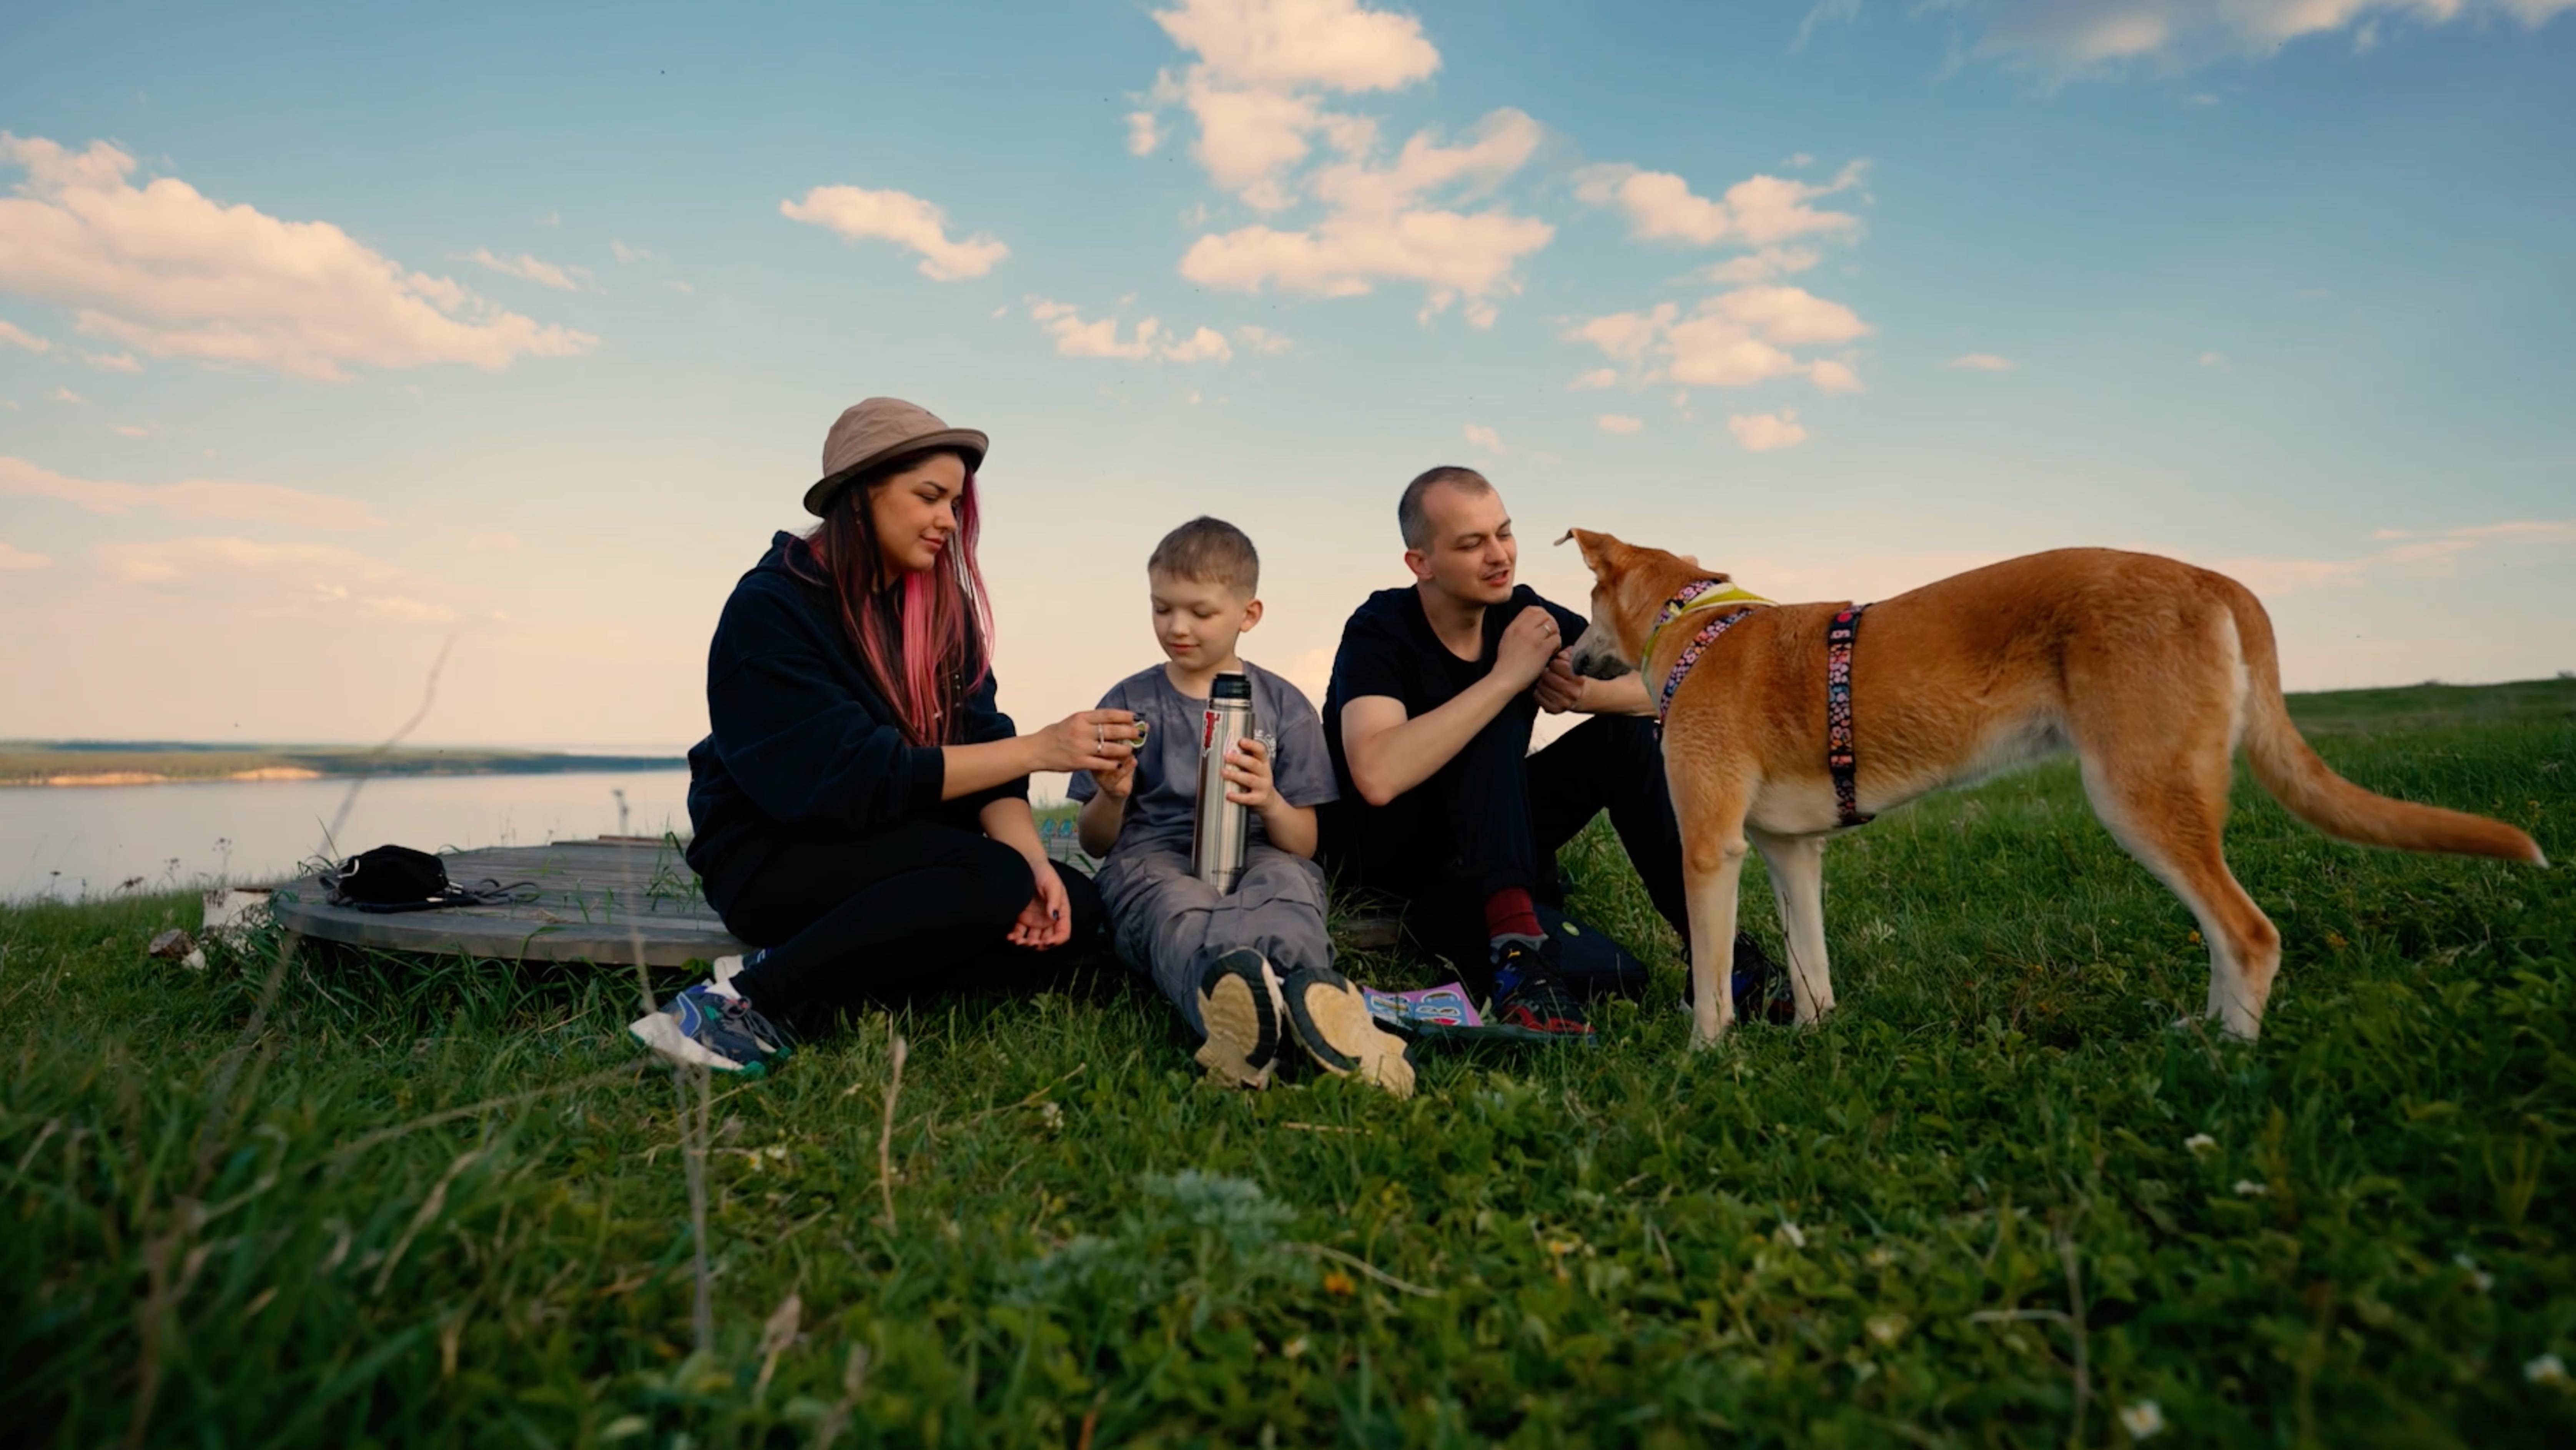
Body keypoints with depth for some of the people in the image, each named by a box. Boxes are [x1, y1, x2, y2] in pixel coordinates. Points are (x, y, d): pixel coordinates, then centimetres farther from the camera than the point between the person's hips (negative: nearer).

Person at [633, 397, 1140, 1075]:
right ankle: (750, 997, -20)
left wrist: (1034, 860, -23)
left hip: (895, 850, 7)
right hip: (777, 856, -7)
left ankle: (839, 967, -14)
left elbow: (980, 751, -4)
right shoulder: (773, 607, -17)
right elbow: (857, 774, -26)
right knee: (992, 881, -30)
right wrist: (1038, 748, -30)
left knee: (1072, 905, -13)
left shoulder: (945, 605, 2)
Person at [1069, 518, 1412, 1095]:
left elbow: (1304, 845, 9)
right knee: (1179, 907, -38)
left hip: (1256, 859, 1)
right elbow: (1094, 843, 15)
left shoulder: (1283, 706, 13)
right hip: (1155, 860, 0)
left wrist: (1270, 803, -14)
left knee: (1286, 879, -37)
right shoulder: (1129, 701, 14)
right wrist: (1112, 796, -8)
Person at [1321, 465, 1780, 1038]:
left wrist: (1587, 693, -27)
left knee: (1627, 731, -12)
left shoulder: (1522, 612, -6)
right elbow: (1378, 777, -41)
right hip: (1384, 846, -6)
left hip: (1486, 837, 6)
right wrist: (1508, 676, -36)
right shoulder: (1380, 632, -21)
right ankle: (1517, 945, -42)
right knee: (1496, 720, -29)